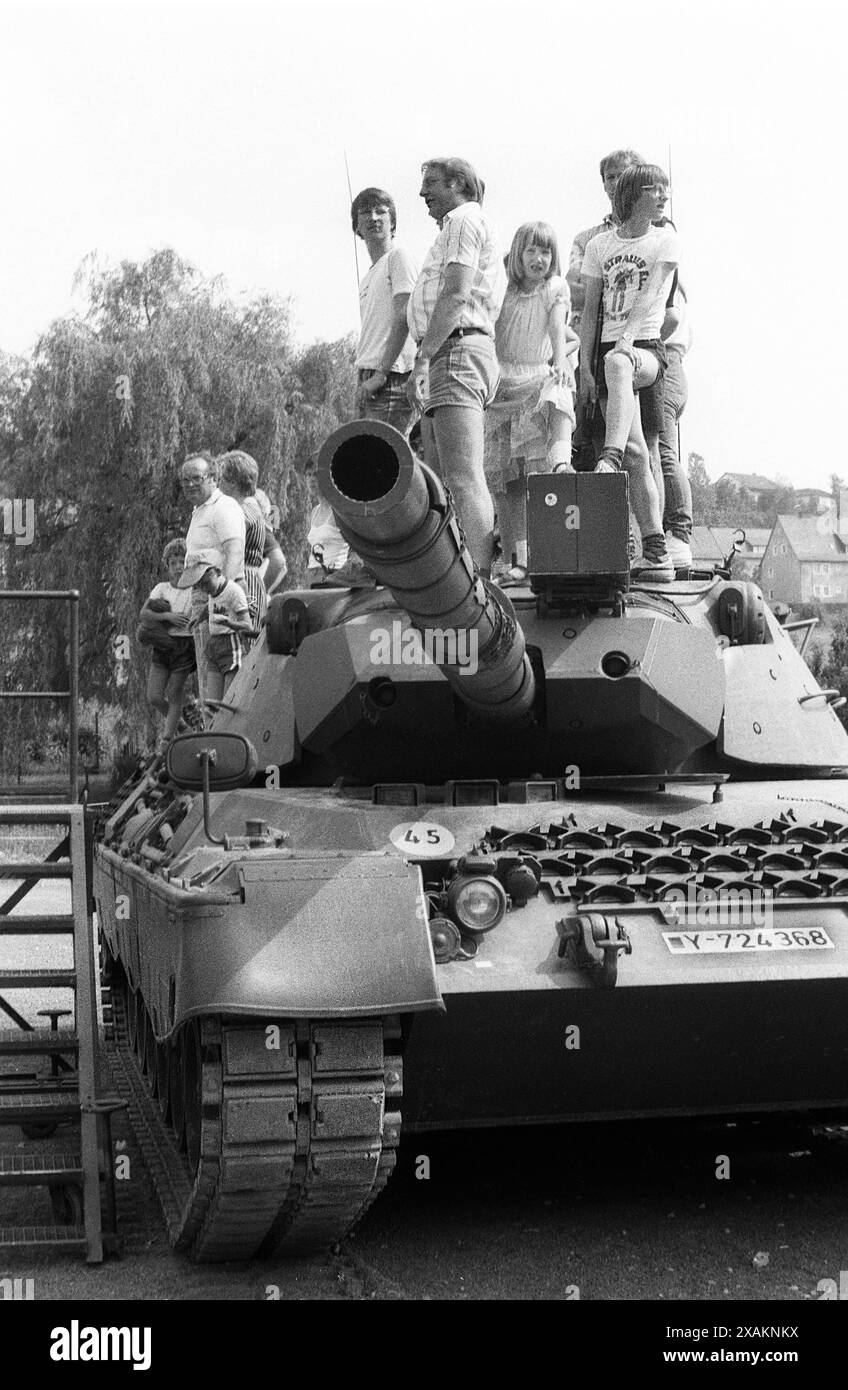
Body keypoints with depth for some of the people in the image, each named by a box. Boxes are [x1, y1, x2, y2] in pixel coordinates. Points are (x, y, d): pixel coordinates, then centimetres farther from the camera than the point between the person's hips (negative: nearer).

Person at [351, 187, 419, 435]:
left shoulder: (398, 257, 0)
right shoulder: (367, 278, 28)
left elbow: (404, 318, -12)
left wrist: (381, 373, -20)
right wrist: (364, 379, 15)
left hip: (391, 378, -9)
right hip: (368, 381, 9)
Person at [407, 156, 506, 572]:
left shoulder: (463, 220, -2)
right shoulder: (467, 226, 30)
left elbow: (456, 295, -15)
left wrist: (423, 358, -20)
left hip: (456, 351, -11)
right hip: (455, 356, 11)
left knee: (463, 478, -18)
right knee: (440, 481, 8)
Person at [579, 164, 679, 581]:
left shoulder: (665, 240, 5)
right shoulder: (600, 245, 13)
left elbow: (649, 294, -10)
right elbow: (590, 311, 11)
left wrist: (628, 337, -26)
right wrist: (584, 369, 2)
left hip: (647, 347, -3)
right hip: (609, 352, 3)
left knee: (617, 363, -41)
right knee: (636, 454, -6)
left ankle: (610, 460, -55)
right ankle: (655, 550, -6)